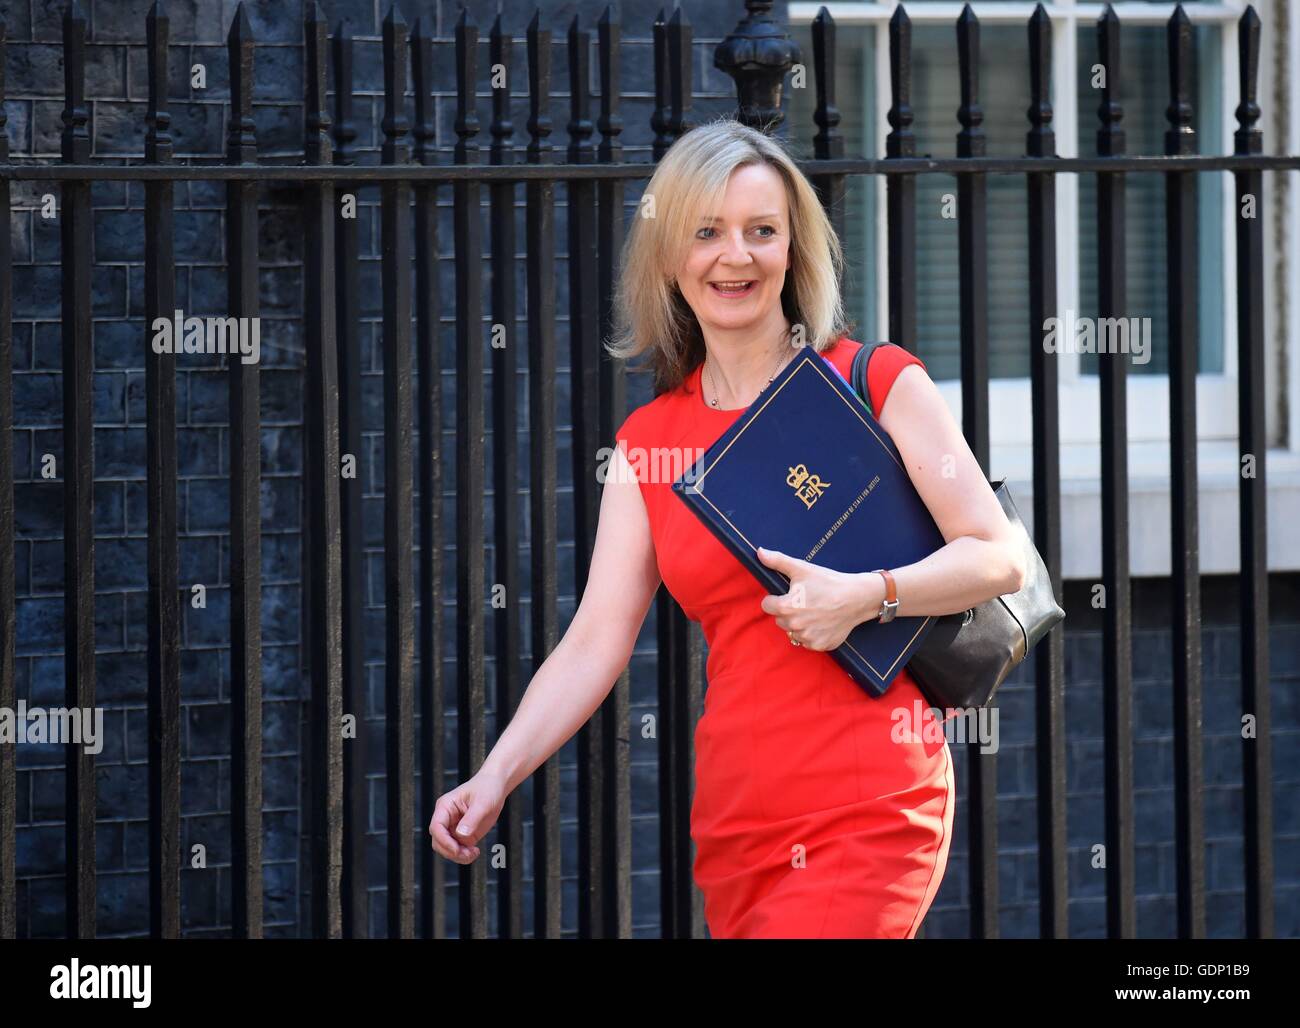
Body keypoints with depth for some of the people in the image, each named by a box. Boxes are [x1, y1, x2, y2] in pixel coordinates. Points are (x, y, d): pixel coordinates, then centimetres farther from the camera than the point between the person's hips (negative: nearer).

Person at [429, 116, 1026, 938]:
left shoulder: (877, 383, 0)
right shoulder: (647, 442, 11)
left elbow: (1000, 557, -2)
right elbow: (594, 645, 6)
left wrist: (866, 596, -19)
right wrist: (496, 777, -7)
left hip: (866, 814, -5)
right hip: (736, 824, 5)